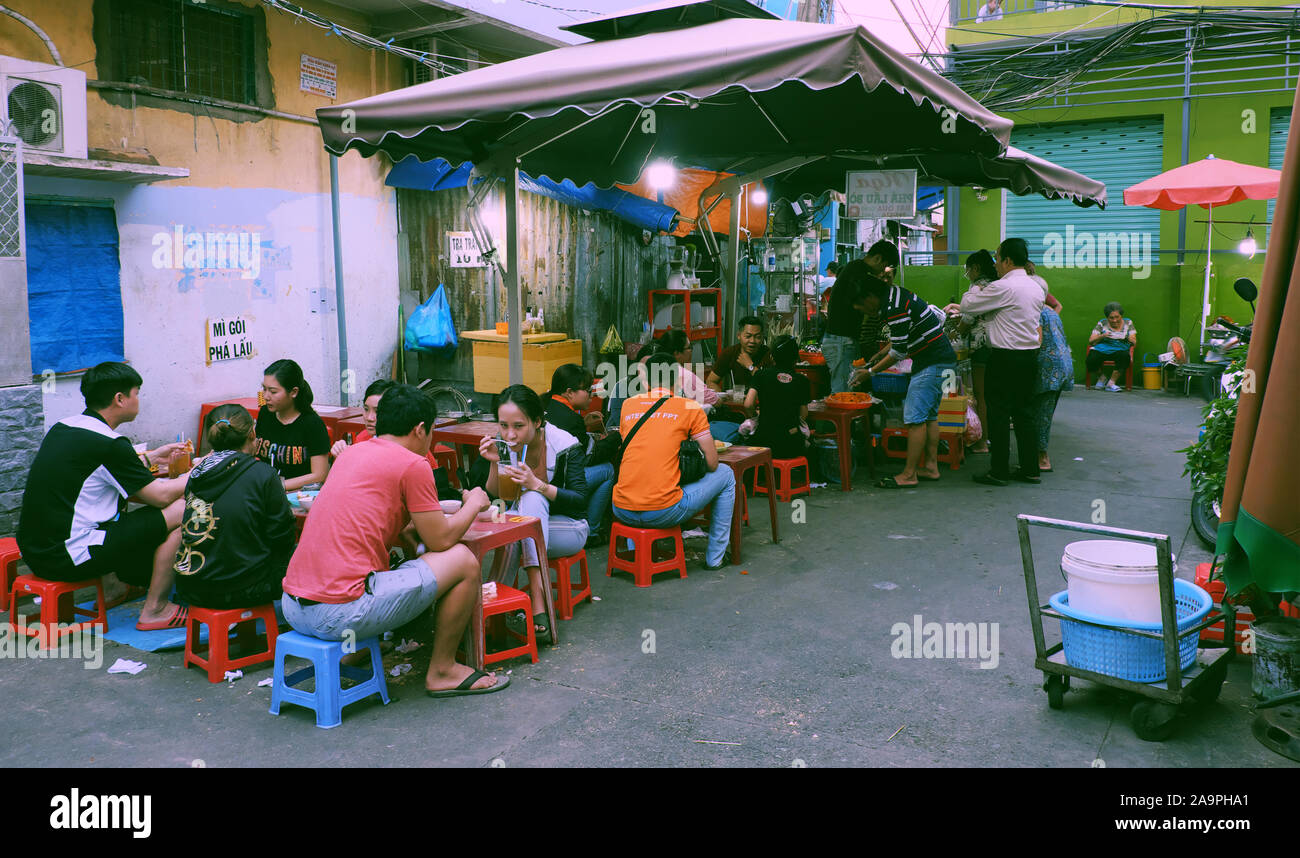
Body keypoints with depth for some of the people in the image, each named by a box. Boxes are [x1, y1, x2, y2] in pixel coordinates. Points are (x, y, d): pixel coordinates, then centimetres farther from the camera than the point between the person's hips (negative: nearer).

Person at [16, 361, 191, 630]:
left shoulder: (62, 428, 9)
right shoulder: (108, 444, -16)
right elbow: (161, 496, -10)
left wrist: (151, 457, 31)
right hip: (67, 559, -9)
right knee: (180, 512, -6)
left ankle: (114, 587, 32)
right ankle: (155, 610, 2)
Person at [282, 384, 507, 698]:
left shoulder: (352, 453, 17)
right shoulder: (413, 464, -7)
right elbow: (440, 540, -1)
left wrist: (431, 510, 37)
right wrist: (473, 504, 17)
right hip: (340, 616, -9)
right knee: (463, 560, 3)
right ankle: (442, 671, 15)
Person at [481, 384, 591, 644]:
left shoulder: (565, 445, -18)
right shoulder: (504, 445, -8)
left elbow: (581, 500, -19)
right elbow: (494, 497, -5)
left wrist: (537, 484, -33)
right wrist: (495, 464, -24)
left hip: (568, 528, -3)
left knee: (532, 498, -33)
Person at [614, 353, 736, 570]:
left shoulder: (628, 405, 11)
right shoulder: (690, 408, 0)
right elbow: (712, 464, 1)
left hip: (622, 511, 5)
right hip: (663, 513, -5)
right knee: (725, 475, 18)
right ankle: (715, 556, 24)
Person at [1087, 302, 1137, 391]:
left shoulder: (1128, 323, 13)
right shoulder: (1102, 323, 10)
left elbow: (1134, 341, 8)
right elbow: (1091, 341, 5)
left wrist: (1128, 338, -15)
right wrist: (1102, 336, -13)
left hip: (1120, 349, 0)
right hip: (1101, 349, 0)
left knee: (1125, 356, -37)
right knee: (1090, 360, -33)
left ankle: (1111, 383, -24)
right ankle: (1101, 377, 1)